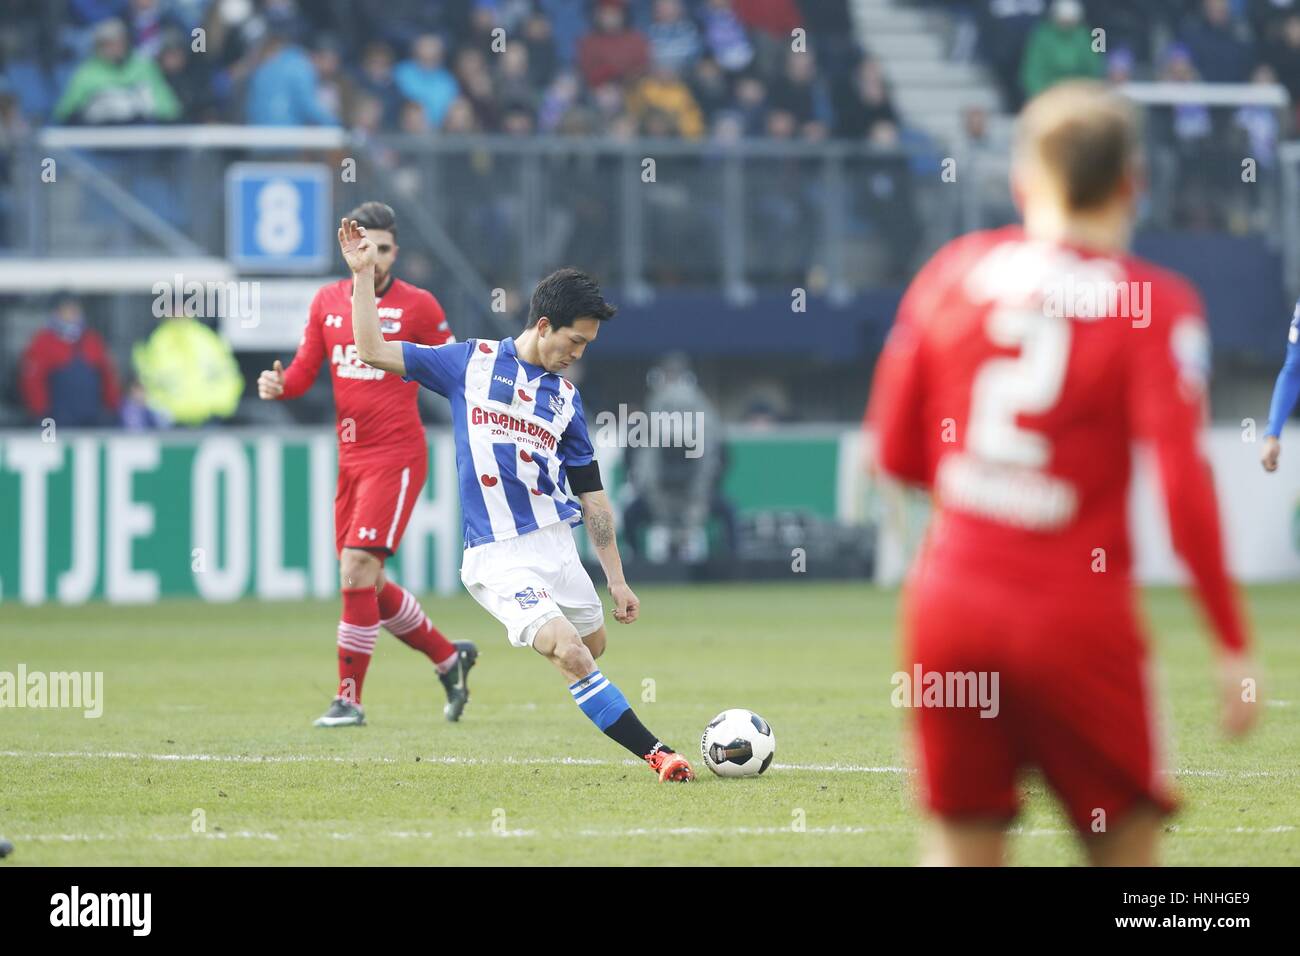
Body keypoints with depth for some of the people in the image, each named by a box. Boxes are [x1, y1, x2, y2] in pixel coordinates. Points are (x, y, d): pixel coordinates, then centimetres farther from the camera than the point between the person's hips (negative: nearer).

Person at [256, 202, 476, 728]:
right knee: (366, 584, 11)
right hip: (350, 454, 6)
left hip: (396, 454, -6)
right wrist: (279, 385, -9)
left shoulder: (417, 306, -4)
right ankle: (448, 656, 31)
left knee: (358, 570, -15)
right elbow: (305, 370, 12)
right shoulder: (328, 302, 9)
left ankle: (349, 699, -8)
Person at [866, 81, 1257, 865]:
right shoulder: (1155, 305, -6)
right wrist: (1234, 645, -8)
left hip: (951, 603, 3)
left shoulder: (954, 270, 4)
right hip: (1078, 623, -3)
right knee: (1128, 846, 8)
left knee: (963, 847, 8)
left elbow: (896, 449, 8)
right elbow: (1184, 484, -13)